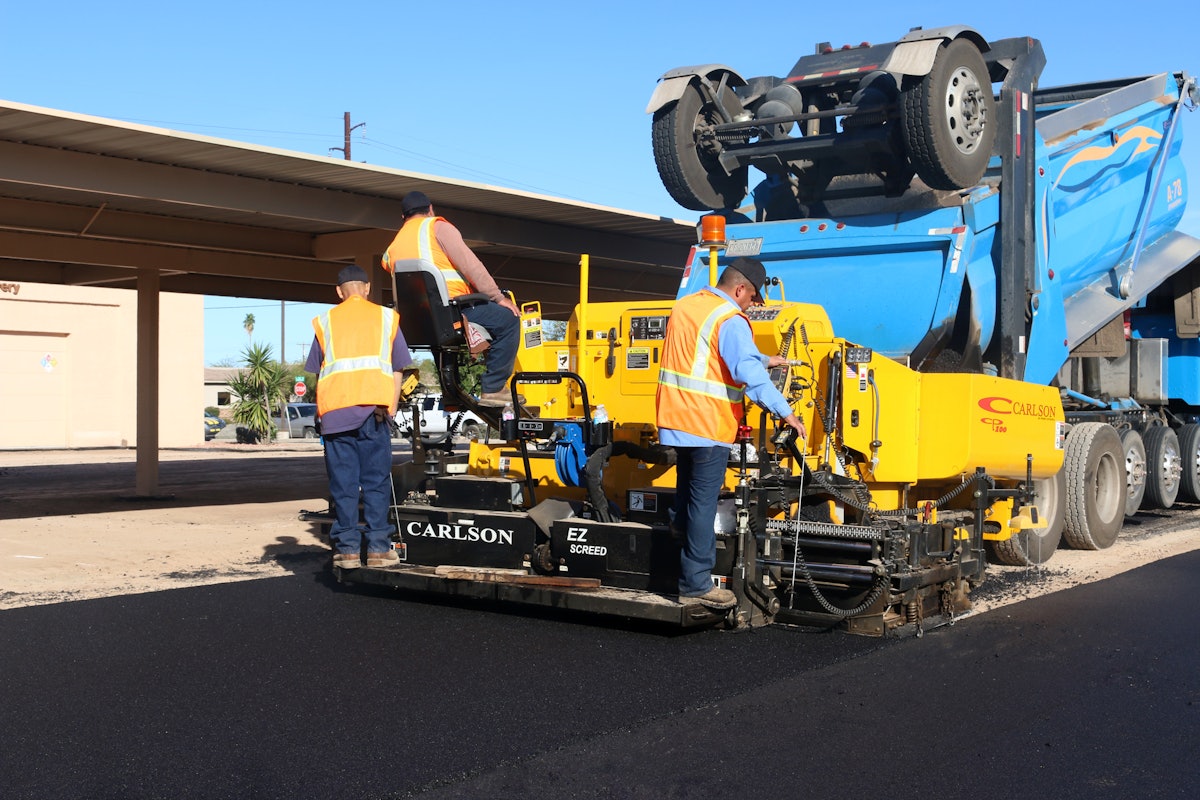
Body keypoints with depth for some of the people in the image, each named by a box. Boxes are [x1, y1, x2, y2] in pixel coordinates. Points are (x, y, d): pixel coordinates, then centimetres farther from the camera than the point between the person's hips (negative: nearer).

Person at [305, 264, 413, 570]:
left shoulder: (325, 321, 14)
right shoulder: (386, 317, 13)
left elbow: (316, 373, 11)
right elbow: (398, 370, 10)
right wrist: (391, 410, 12)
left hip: (335, 410, 1)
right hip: (374, 407, -1)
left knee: (342, 483, 4)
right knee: (376, 481, 3)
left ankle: (347, 548, 4)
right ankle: (378, 547, 2)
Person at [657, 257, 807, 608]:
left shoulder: (685, 306, 14)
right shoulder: (730, 320, -15)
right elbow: (749, 373, -26)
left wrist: (764, 360, 28)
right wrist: (785, 412, -24)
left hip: (675, 417, 8)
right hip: (708, 425, -8)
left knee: (688, 492, 26)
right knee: (704, 503, -3)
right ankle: (696, 585, 0)